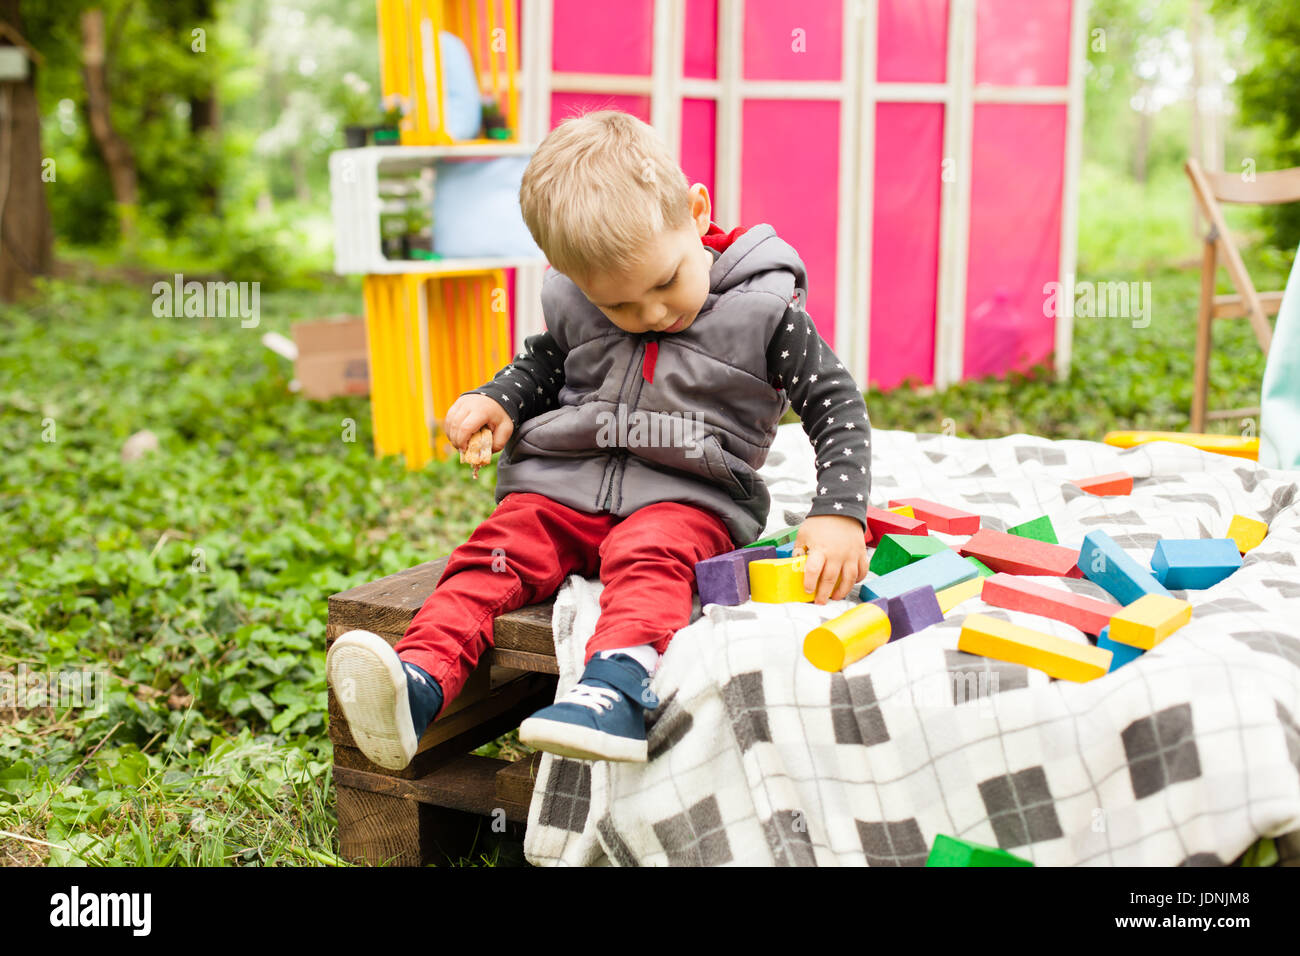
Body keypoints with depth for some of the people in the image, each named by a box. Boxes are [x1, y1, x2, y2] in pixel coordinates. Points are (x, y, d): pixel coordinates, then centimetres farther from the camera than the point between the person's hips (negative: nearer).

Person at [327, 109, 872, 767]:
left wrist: (839, 514, -18)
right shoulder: (573, 303, 3)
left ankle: (619, 686, -57)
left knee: (649, 555, -34)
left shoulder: (765, 310, -7)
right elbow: (544, 361, 24)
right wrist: (499, 399, 2)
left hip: (686, 498, -3)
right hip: (562, 485, 4)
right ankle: (421, 679, -38)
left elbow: (838, 407, -4)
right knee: (500, 548, -22)